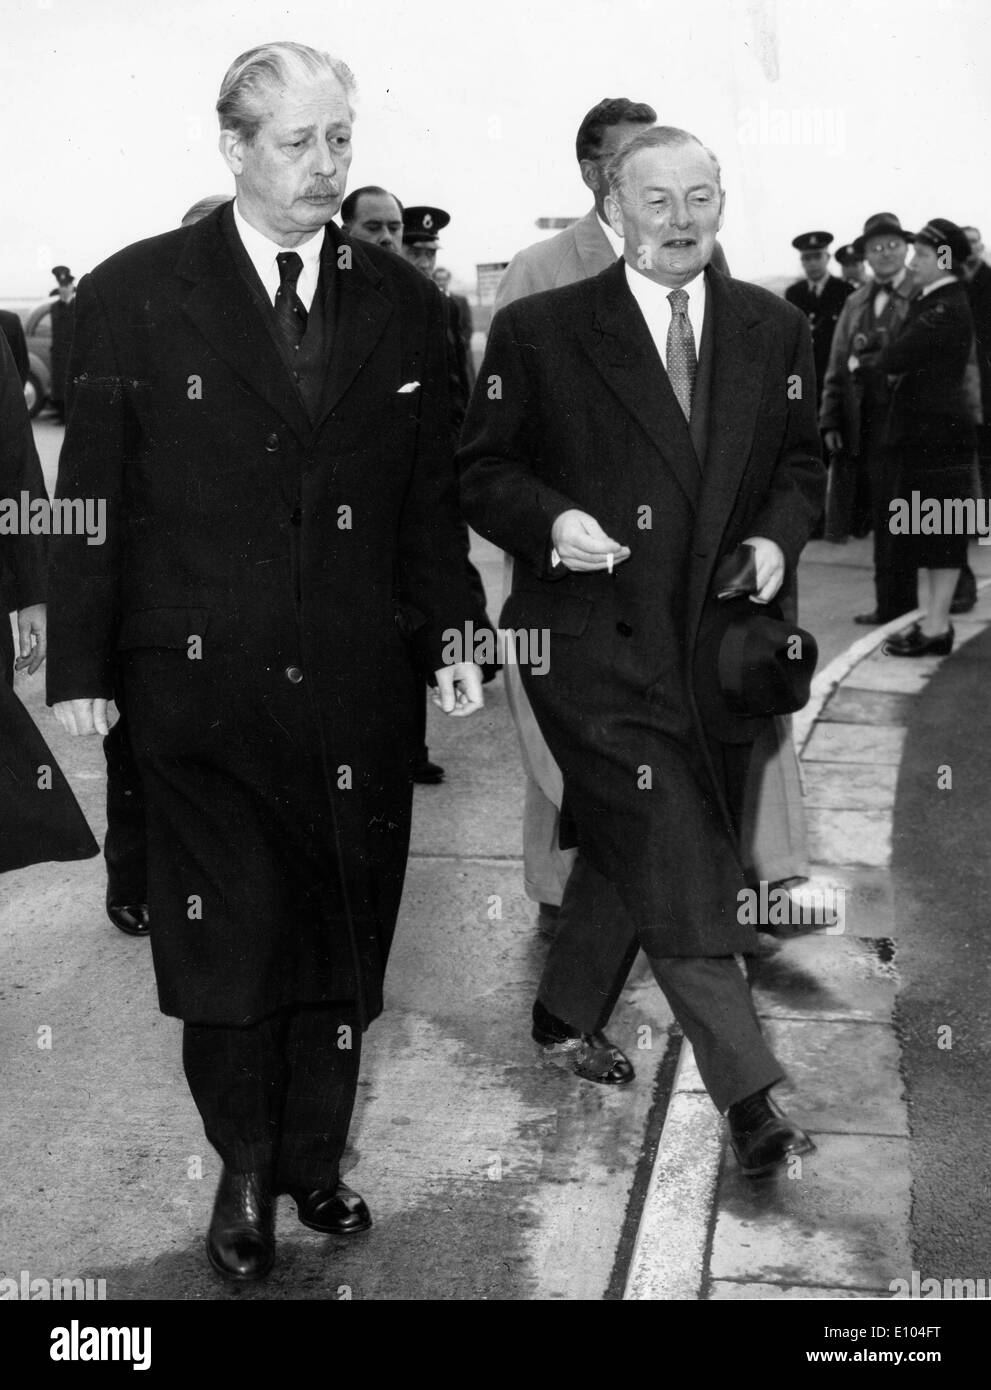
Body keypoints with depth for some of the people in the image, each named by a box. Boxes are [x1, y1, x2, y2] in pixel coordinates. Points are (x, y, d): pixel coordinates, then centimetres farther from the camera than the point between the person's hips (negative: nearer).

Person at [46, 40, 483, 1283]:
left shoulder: (401, 301, 5)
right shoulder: (134, 295, -4)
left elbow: (430, 493, 9)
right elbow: (90, 497, -2)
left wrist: (451, 639, 4)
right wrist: (80, 665, -4)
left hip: (358, 687, 3)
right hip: (199, 686, -2)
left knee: (343, 935, 12)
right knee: (222, 940, 6)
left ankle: (315, 1159, 32)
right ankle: (245, 1172, 28)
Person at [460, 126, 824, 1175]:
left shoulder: (774, 330, 9)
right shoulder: (537, 332, -3)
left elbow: (801, 462, 17)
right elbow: (481, 470, 1)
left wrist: (777, 536, -3)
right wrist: (550, 520, -18)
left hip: (720, 643, 5)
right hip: (596, 644, -5)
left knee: (625, 848, 18)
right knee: (676, 873, -9)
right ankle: (750, 1102, -4)